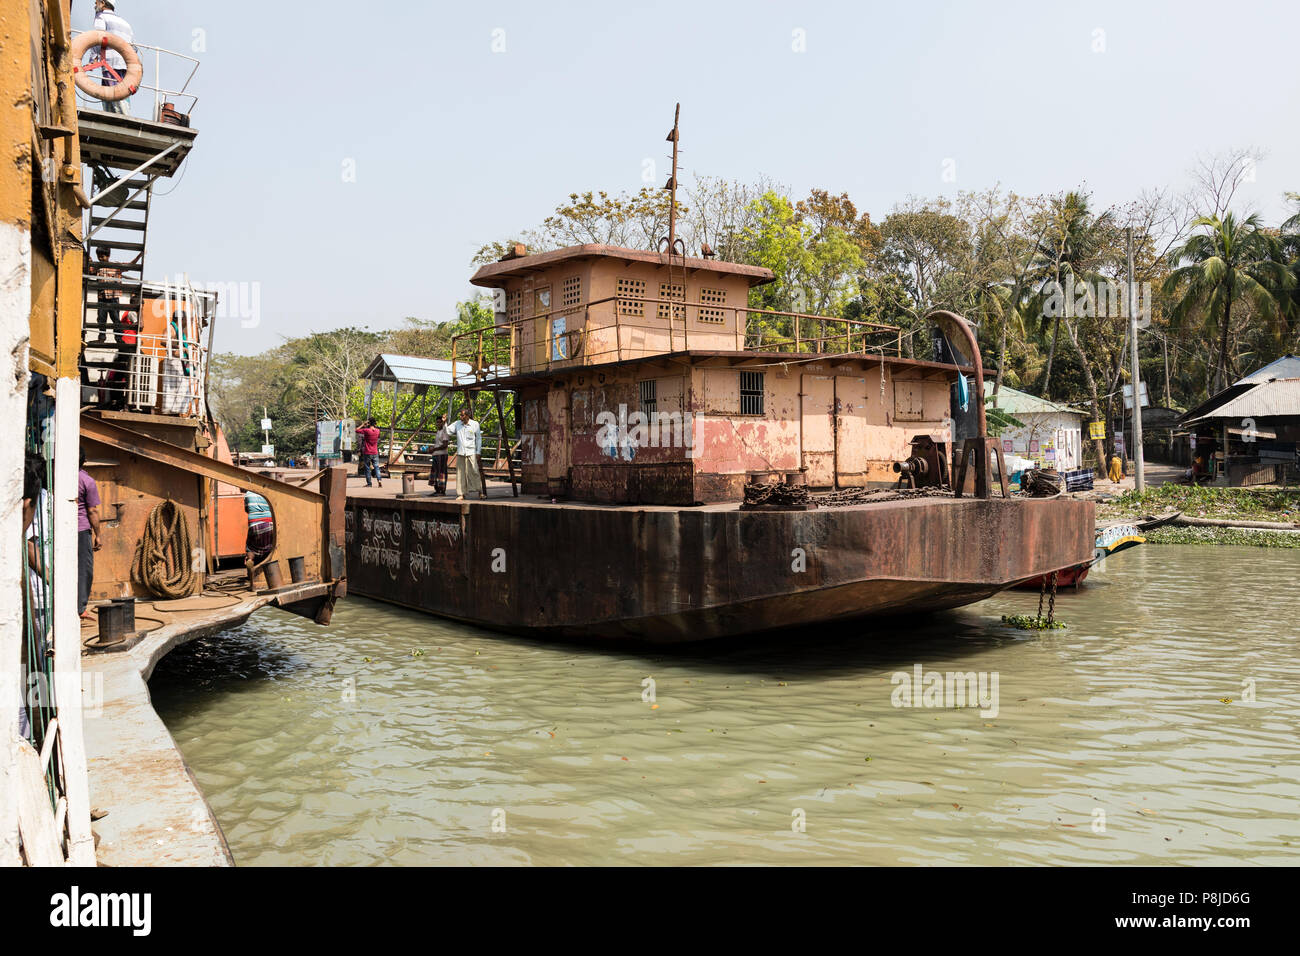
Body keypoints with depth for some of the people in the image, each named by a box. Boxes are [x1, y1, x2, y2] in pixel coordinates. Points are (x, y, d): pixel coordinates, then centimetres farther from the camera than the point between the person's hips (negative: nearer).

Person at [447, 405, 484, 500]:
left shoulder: (475, 424, 0)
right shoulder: (457, 424, 6)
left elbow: (478, 438, 4)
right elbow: (447, 431, 4)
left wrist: (478, 452, 0)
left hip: (471, 453, -2)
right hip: (460, 453, 2)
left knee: (475, 472, -3)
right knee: (460, 473, 1)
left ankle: (481, 491, 12)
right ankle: (460, 494, 6)